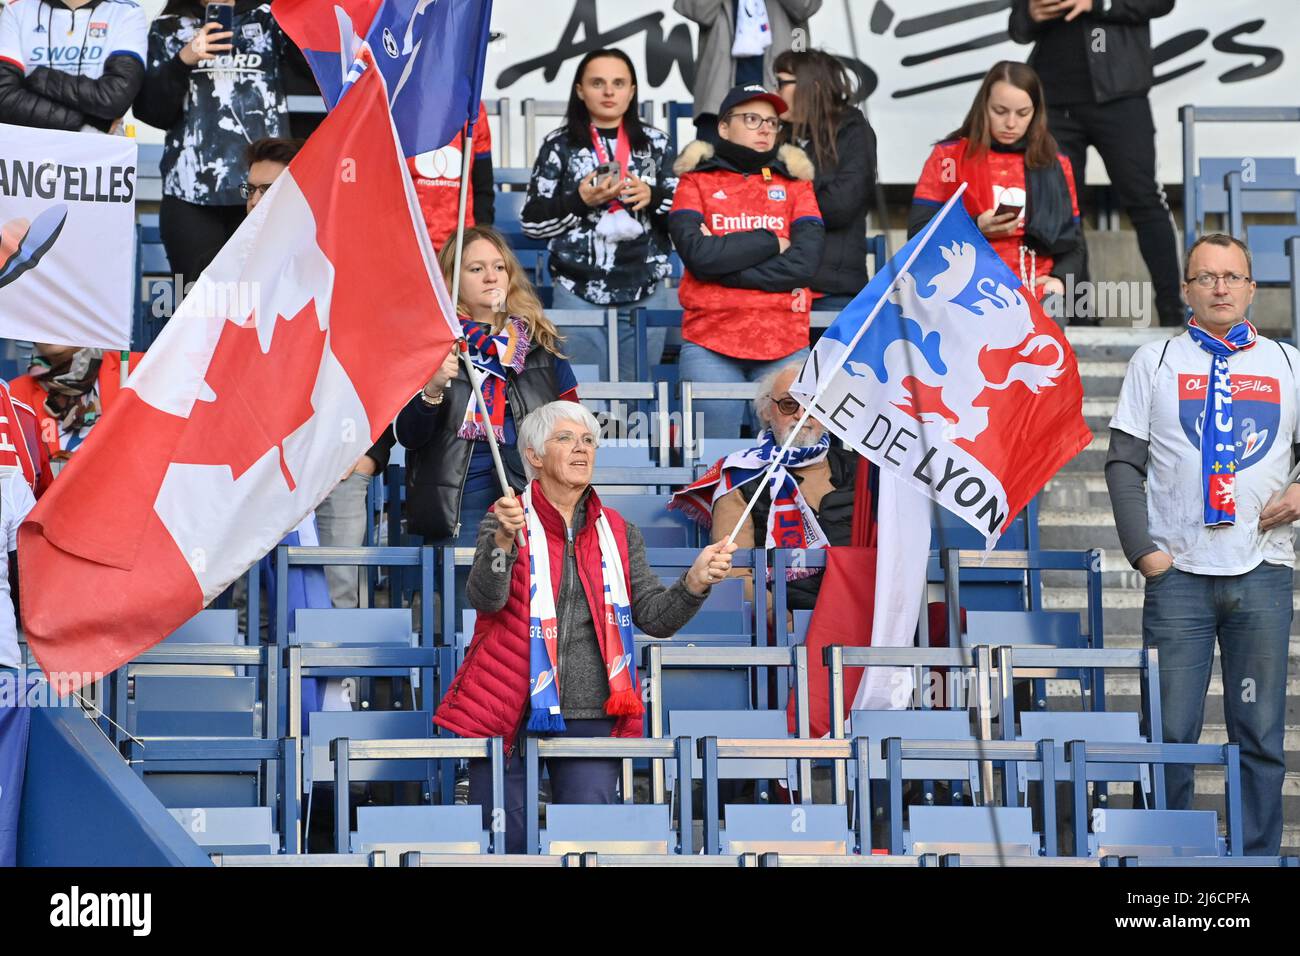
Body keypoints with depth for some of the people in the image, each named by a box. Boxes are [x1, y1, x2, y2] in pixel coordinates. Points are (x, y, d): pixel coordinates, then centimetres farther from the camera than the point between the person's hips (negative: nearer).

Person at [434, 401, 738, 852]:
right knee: (500, 844, -2)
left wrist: (695, 581, -15)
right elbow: (485, 597, -14)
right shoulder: (506, 520, 2)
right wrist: (504, 540, -33)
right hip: (510, 712, -2)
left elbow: (655, 616, 4)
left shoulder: (618, 532, 12)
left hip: (590, 715, 2)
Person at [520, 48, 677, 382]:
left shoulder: (655, 144, 10)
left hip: (646, 294, 2)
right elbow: (532, 222, 1)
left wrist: (653, 198, -10)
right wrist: (580, 200, -13)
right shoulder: (560, 146, 4)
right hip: (580, 294, -2)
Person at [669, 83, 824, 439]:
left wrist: (727, 258, -6)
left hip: (785, 347, 2)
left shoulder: (795, 182, 14)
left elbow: (805, 261, -3)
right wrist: (771, 242, -3)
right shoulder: (697, 181, 9)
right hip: (710, 348, -1)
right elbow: (698, 253, -9)